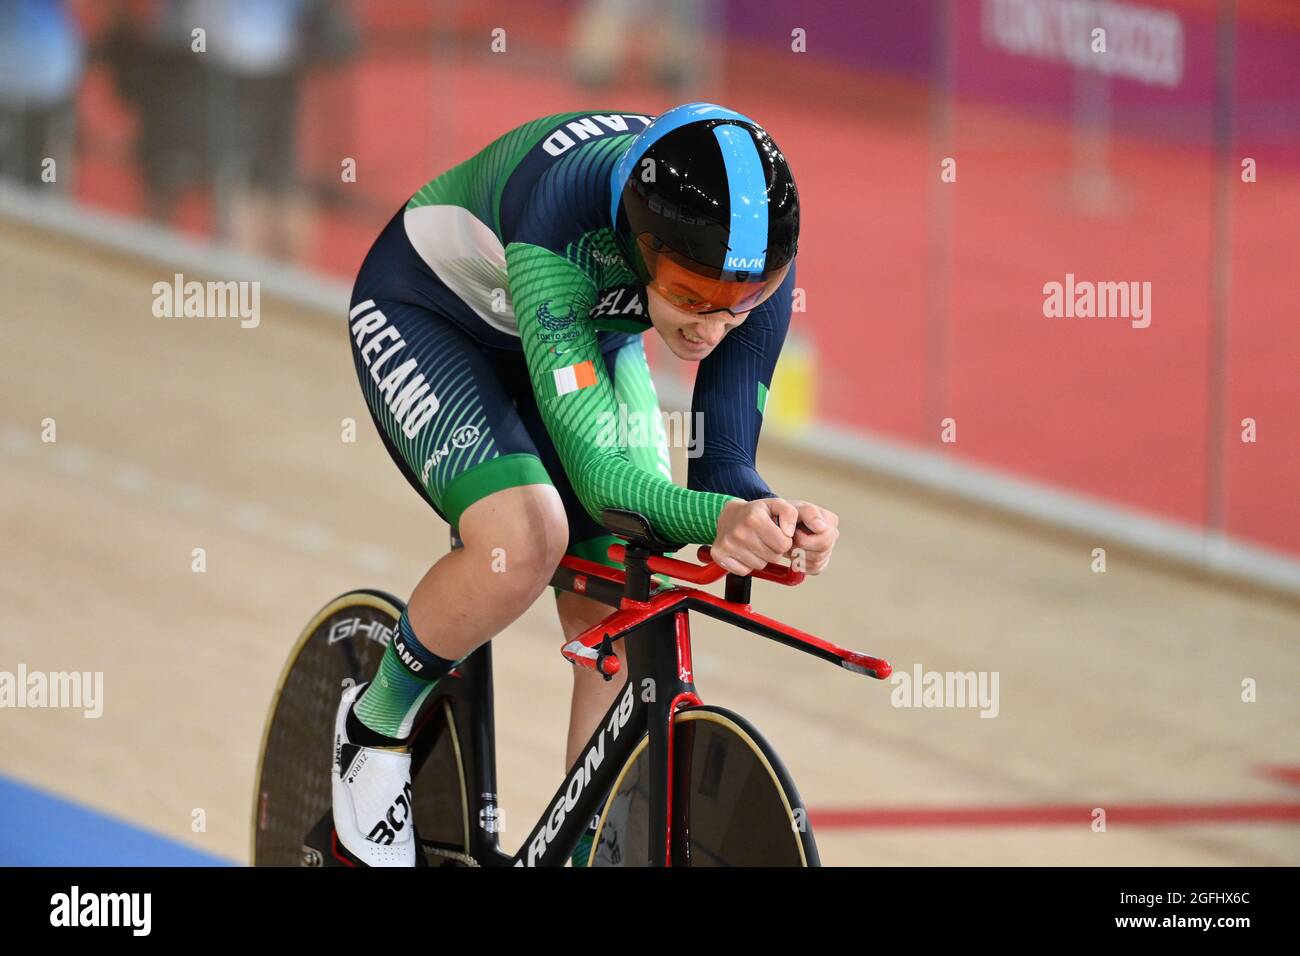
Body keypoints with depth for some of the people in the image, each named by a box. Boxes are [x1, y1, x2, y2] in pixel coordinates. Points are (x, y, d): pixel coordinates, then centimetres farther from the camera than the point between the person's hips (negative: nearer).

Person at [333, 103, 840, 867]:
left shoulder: (752, 261, -29)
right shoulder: (565, 224, -43)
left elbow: (723, 466, -24)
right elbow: (597, 467, -45)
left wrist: (767, 518, -47)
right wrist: (719, 518, -62)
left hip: (588, 337, 5)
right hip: (427, 310, -5)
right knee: (525, 539, -31)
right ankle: (376, 723, -4)